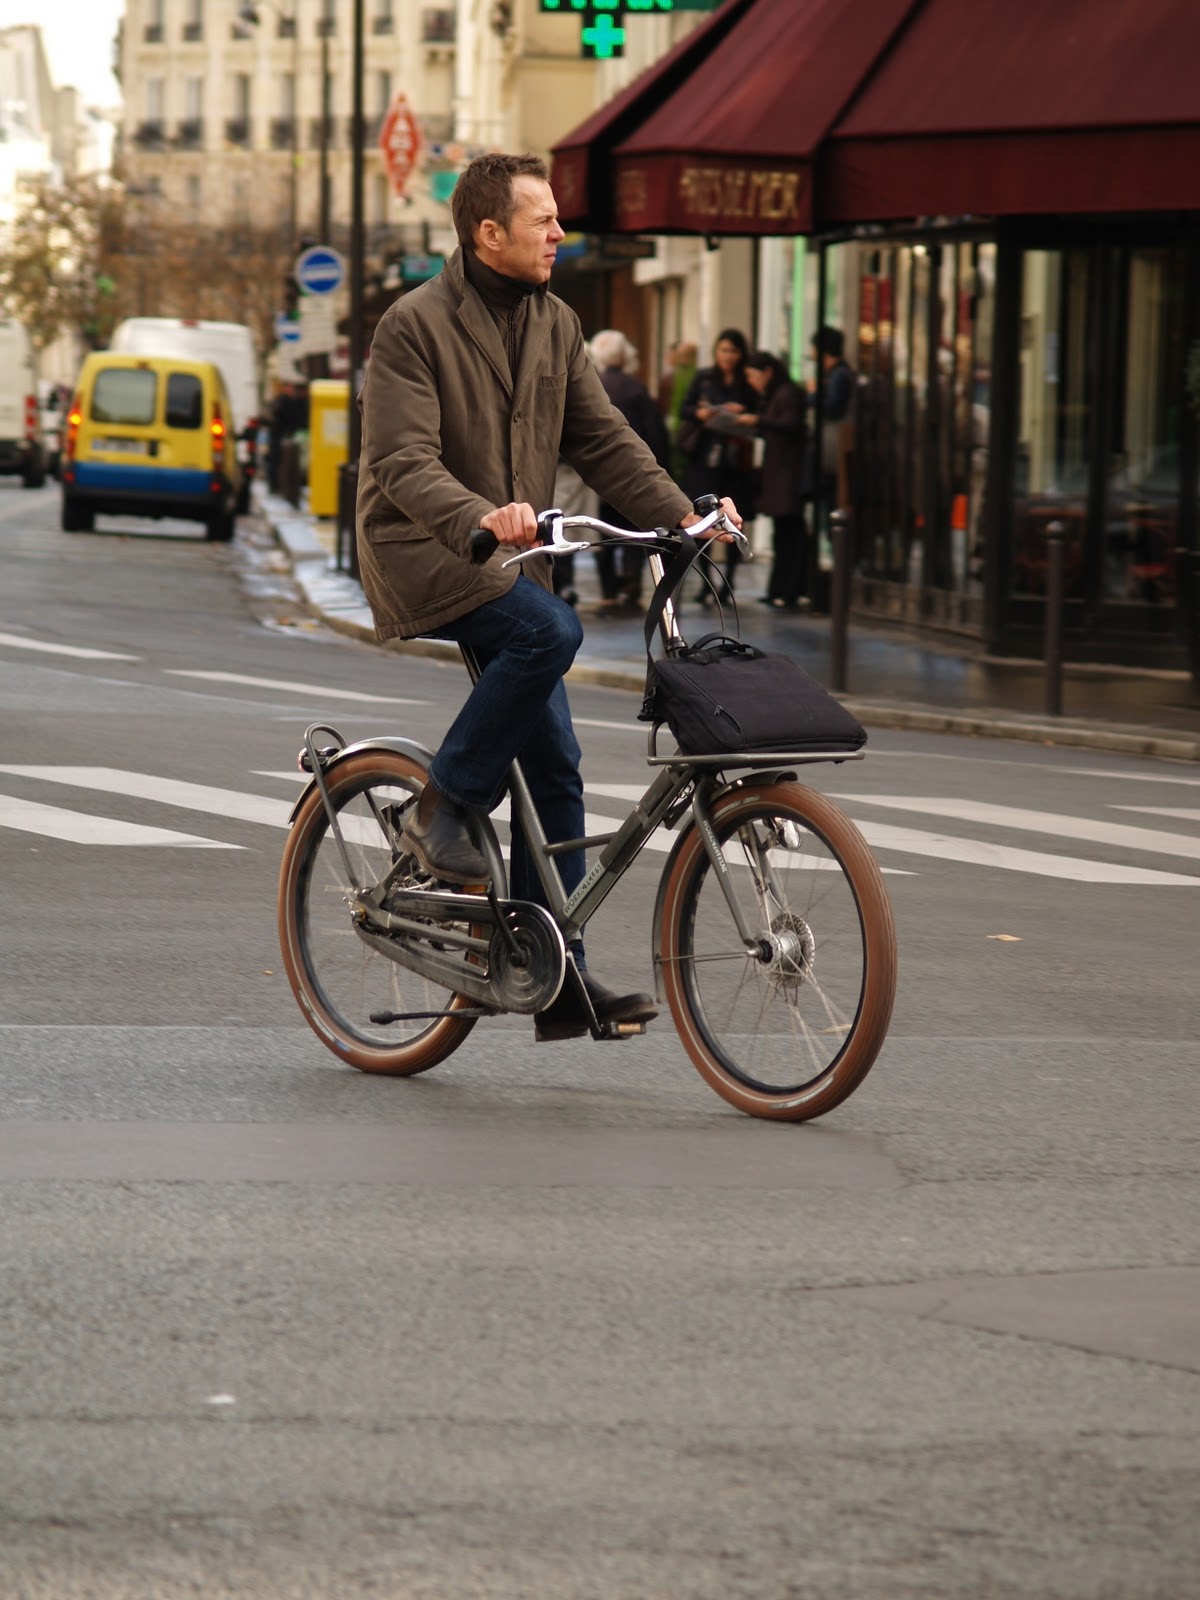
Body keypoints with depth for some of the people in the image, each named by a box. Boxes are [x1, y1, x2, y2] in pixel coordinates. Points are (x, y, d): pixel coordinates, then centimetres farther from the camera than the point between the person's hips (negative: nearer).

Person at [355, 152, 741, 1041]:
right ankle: (444, 811, -17)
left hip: (511, 561, 7)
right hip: (424, 557, -7)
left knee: (555, 767, 1)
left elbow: (603, 441, 7)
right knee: (551, 630, -33)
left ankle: (561, 977, 6)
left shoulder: (554, 326, 9)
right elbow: (404, 466, -21)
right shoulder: (416, 326, -12)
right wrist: (482, 518, -39)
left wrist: (682, 515, -9)